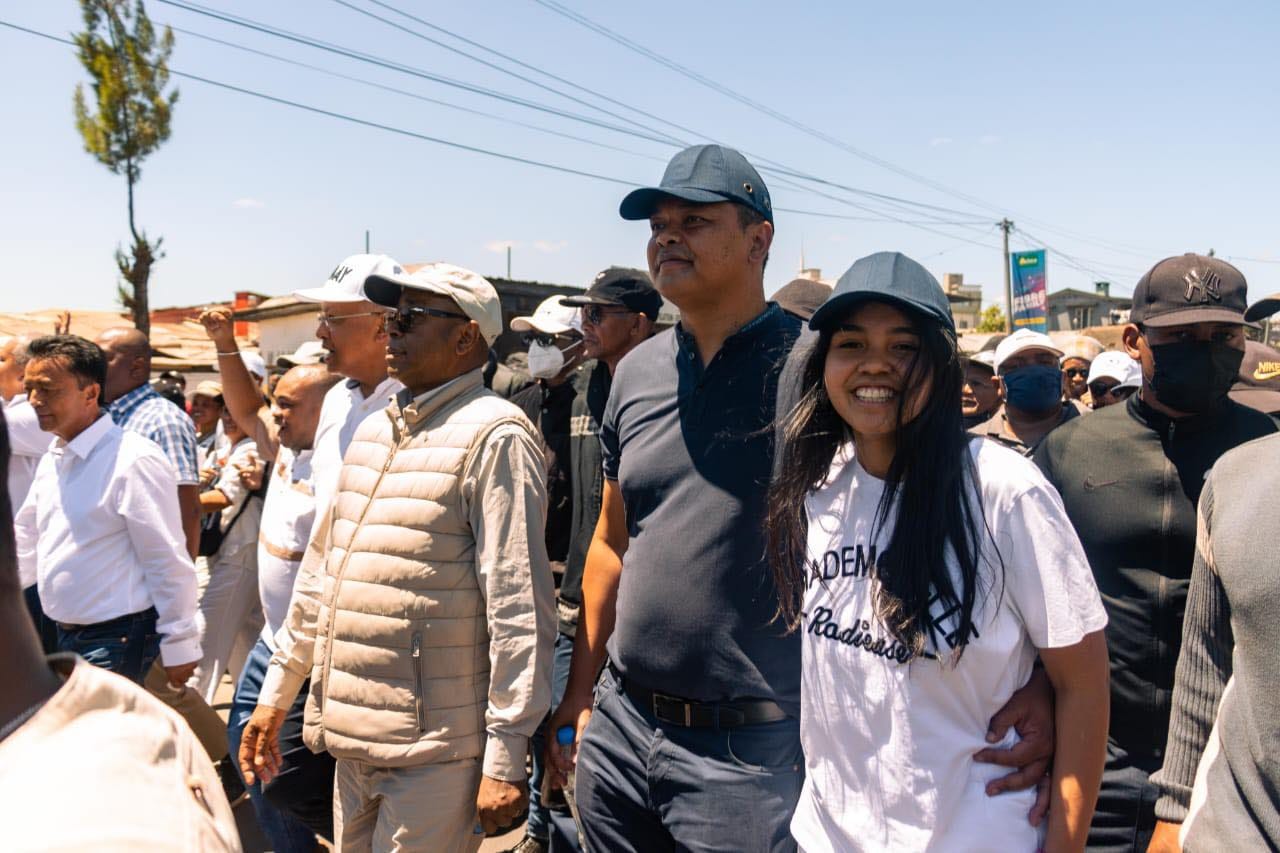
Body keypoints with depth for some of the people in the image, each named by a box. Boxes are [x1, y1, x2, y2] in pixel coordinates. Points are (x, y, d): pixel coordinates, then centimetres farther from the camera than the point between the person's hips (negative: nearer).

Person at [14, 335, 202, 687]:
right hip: (67, 635, 9)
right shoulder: (51, 460, 8)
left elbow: (169, 563, -18)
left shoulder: (133, 460, -19)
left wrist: (180, 645, -16)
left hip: (116, 639, -9)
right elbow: (25, 545, 19)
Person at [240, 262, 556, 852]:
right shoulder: (372, 431, 12)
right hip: (354, 742, 8)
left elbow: (521, 608, -18)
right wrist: (276, 694, 18)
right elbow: (321, 569, 17)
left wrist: (505, 757, -18)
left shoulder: (493, 435, -13)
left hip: (435, 753, -8)